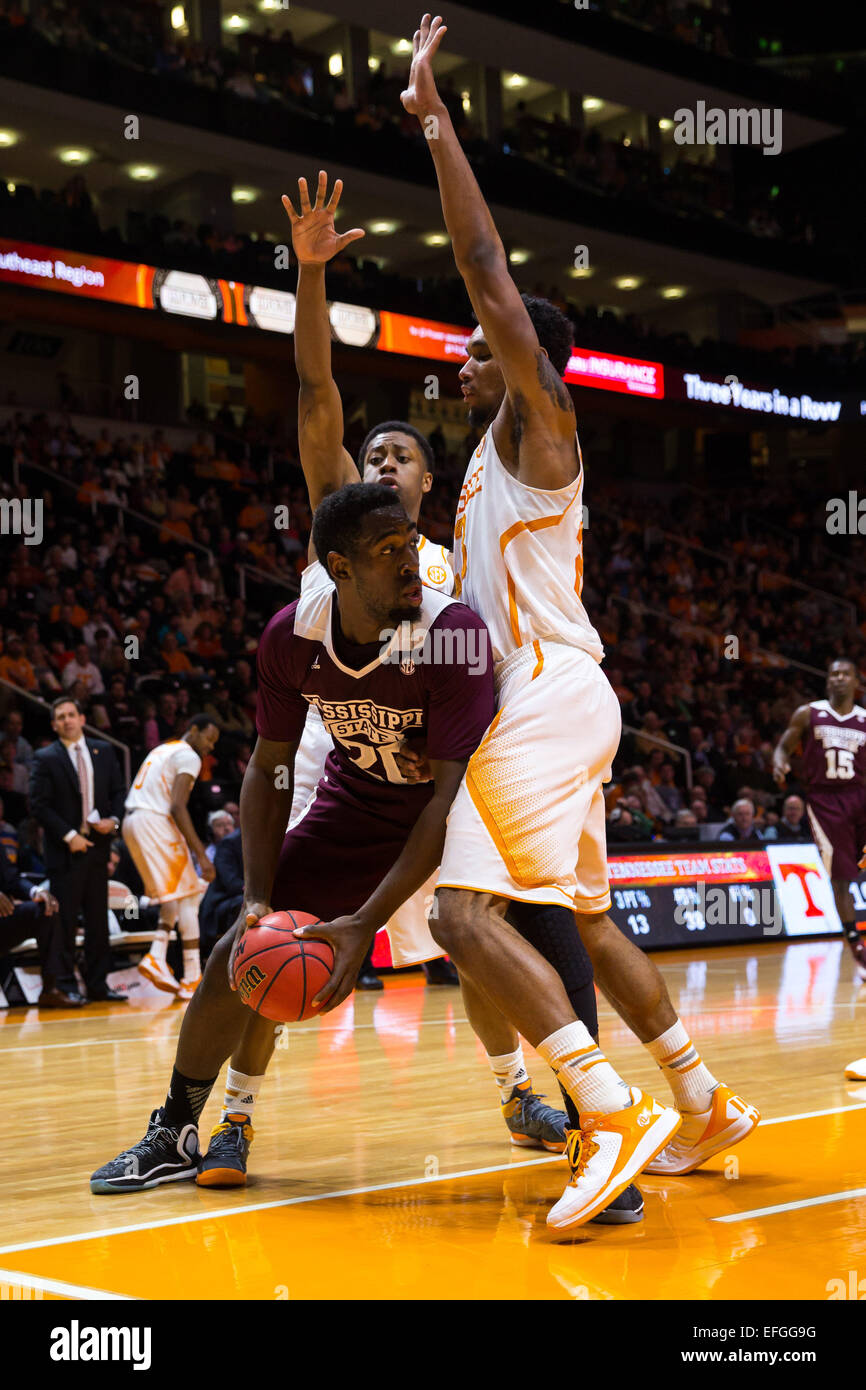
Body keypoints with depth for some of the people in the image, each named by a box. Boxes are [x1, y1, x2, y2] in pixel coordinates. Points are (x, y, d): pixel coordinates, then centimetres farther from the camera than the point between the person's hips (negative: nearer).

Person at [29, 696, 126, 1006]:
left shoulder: (103, 751, 11)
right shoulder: (45, 758, -2)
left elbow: (118, 791, 14)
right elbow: (39, 805, -7)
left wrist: (113, 820, -5)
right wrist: (69, 836, -14)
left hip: (97, 844, 5)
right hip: (65, 849, -5)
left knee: (98, 918, 8)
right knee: (63, 919, -6)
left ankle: (98, 983, 14)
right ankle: (62, 986, -3)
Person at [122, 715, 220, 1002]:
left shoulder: (163, 749, 25)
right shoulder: (188, 756, -5)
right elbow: (177, 807, -16)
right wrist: (201, 855, -18)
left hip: (132, 821, 9)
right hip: (154, 820, -9)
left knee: (175, 895, 20)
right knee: (188, 898, -3)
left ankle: (156, 958, 3)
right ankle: (193, 981, -5)